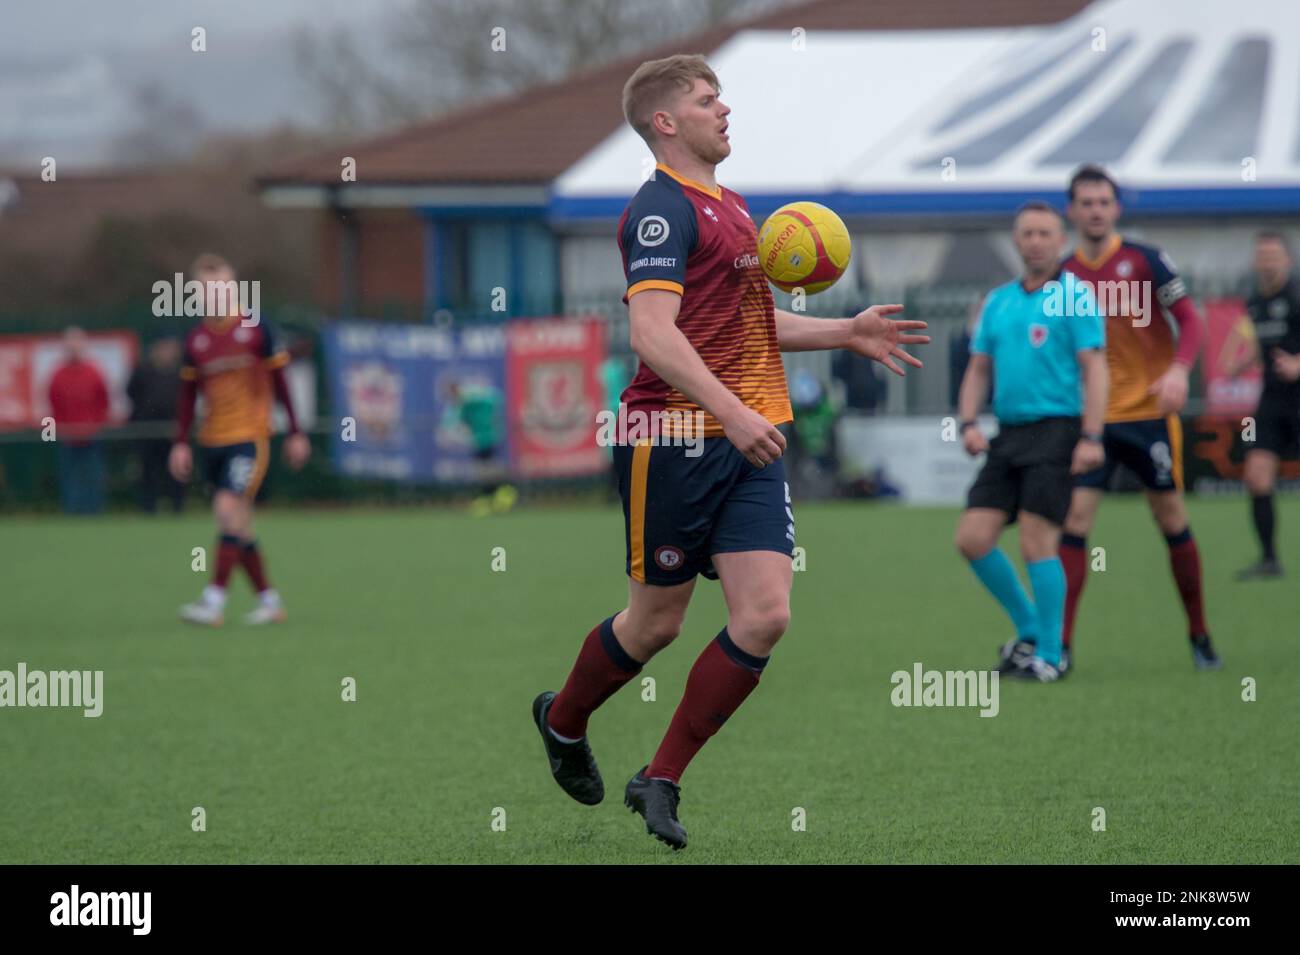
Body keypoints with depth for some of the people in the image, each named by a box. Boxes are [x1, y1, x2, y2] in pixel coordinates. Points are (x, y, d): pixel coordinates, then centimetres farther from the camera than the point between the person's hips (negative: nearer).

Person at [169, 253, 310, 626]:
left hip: (249, 437, -5)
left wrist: (294, 433, 2)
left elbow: (279, 382, 2)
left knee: (228, 509, -20)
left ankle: (214, 601, -22)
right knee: (238, 524, 8)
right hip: (213, 440, 5)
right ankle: (268, 600, 19)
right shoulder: (196, 340, 8)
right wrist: (181, 443, 7)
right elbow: (188, 394, 14)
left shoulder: (256, 330, -3)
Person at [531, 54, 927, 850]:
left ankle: (662, 781, 4)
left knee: (766, 614, -6)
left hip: (749, 442, 8)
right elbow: (653, 333, -23)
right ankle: (563, 723, 34)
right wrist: (732, 413, -30)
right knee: (659, 620, 5)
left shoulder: (730, 207, 17)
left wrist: (847, 333, 21)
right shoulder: (662, 209, -12)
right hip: (675, 440, -8)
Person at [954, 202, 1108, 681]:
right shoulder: (998, 301, 15)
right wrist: (969, 423, 2)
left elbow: (1094, 369, -9)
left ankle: (1049, 655, -1)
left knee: (1037, 544, -11)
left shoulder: (1074, 296, -4)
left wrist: (1091, 438, -17)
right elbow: (978, 369, 19)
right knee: (973, 538, -1)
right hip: (1008, 436, 7)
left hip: (1055, 430, -7)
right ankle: (1029, 629, 16)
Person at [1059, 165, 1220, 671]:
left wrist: (1179, 370, -22)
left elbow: (1190, 320, -5)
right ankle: (1060, 644, -7)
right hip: (1091, 419, 2)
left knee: (1173, 521, 4)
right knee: (1074, 520, -9)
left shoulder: (1144, 260, -5)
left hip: (1149, 412, -2)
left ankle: (1200, 636, 19)